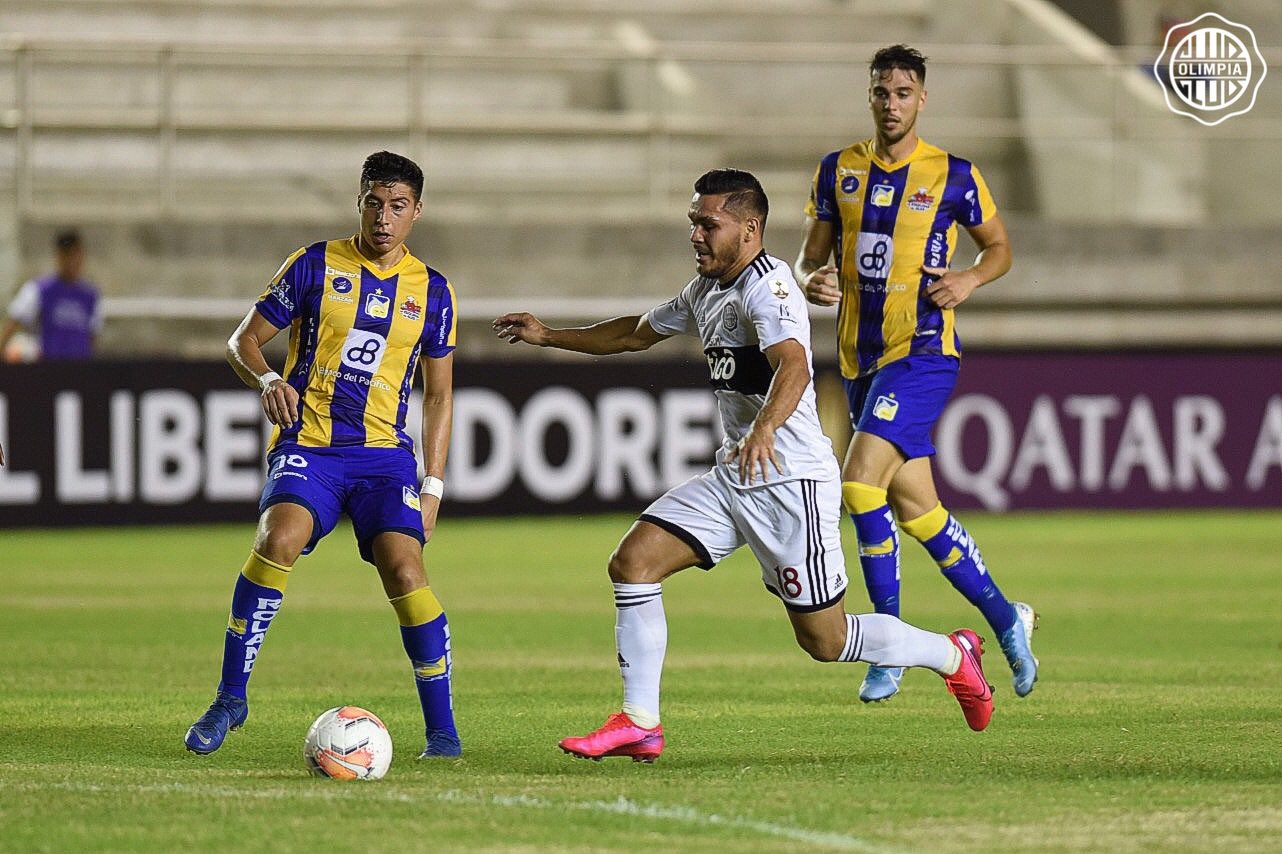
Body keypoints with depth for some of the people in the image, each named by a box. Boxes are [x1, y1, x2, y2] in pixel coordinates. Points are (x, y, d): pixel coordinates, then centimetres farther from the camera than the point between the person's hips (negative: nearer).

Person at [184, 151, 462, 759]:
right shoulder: (314, 265, 4)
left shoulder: (432, 291, 9)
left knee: (403, 568, -20)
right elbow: (243, 341, 8)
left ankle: (442, 730, -9)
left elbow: (438, 394, 15)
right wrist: (265, 380, -15)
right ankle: (230, 698, -15)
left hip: (385, 454, 1)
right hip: (307, 444, -1)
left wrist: (433, 485, 6)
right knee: (278, 540, -28)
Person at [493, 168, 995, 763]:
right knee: (633, 563, -6)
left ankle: (953, 656, 21)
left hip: (790, 479, -9)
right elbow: (637, 334, 31)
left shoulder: (766, 285, -16)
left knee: (824, 639, -2)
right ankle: (639, 724, -4)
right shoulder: (707, 291, 13)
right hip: (732, 480, 9)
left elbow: (793, 367, -34)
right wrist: (551, 337, 30)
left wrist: (764, 429, -51)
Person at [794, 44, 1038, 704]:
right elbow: (811, 254, 11)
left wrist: (970, 279, -12)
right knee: (914, 506, 8)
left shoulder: (953, 176, -4)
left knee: (861, 482, -20)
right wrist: (812, 280, -12)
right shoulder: (838, 171, 7)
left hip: (923, 351, -6)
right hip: (861, 357, 6)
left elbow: (999, 246, 9)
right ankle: (1005, 618, 24)